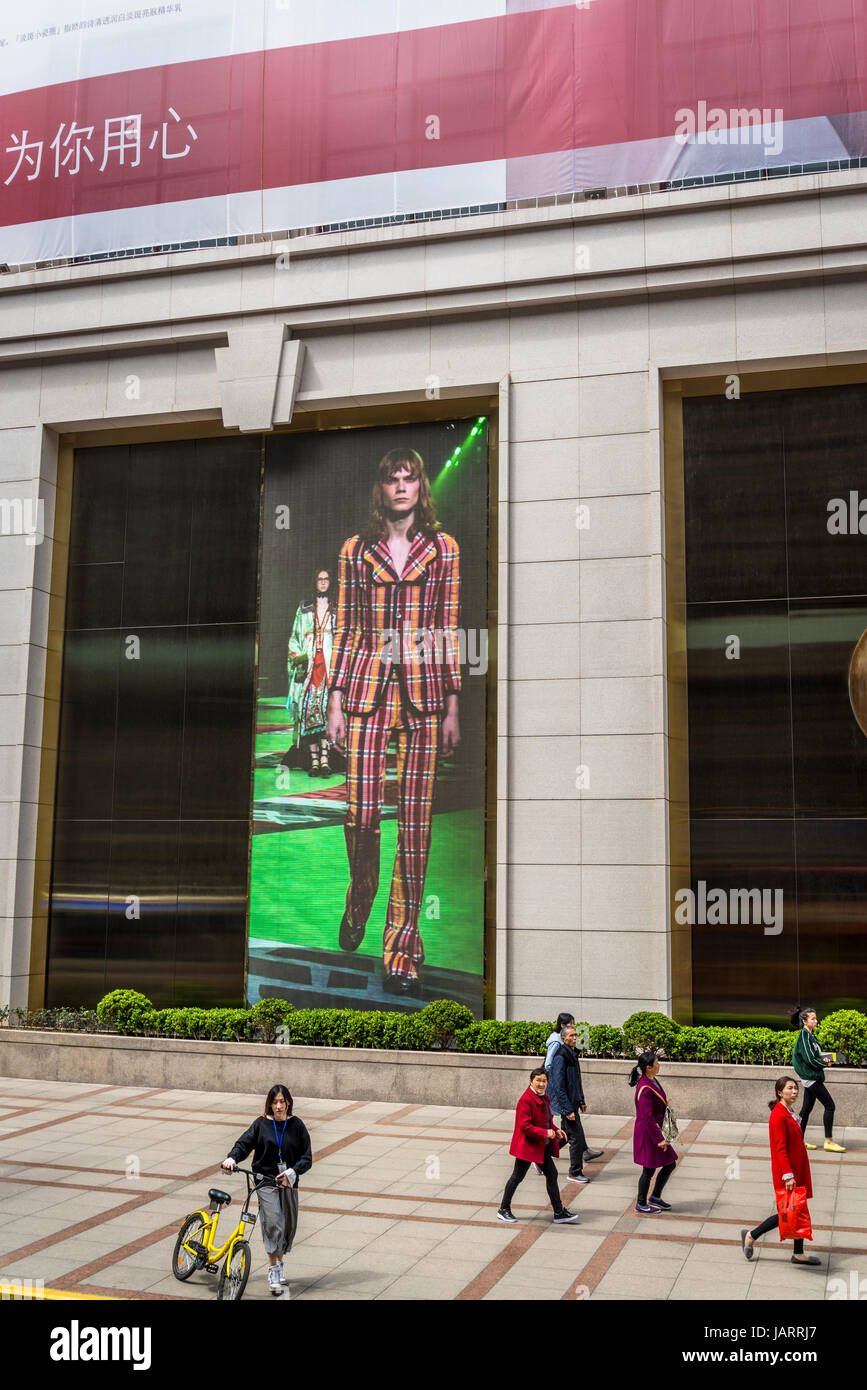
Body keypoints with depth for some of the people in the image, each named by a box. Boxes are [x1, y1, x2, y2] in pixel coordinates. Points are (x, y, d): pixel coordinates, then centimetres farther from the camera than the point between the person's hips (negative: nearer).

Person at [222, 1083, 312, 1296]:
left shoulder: (297, 1125, 2)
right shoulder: (261, 1124, 2)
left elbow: (307, 1158, 0)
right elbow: (244, 1143, -4)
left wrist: (292, 1172, -16)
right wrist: (232, 1158, -25)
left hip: (289, 1182, 2)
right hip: (266, 1180, -2)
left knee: (289, 1225, 9)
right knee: (273, 1223, -15)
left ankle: (279, 1264, 30)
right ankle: (273, 1270, -7)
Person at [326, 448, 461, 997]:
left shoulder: (443, 547, 8)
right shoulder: (357, 549, 9)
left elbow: (449, 630, 6)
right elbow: (347, 630, 9)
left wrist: (452, 708, 2)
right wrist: (336, 701, 3)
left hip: (424, 690, 0)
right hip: (368, 688, 0)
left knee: (415, 818, -2)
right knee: (362, 812, -4)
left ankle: (403, 951, 6)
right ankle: (360, 900, 29)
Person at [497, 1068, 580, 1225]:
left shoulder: (544, 1098, 8)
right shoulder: (526, 1100, -22)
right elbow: (525, 1126, -24)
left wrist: (555, 1130, 3)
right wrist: (545, 1133, -25)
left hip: (542, 1147, 9)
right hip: (527, 1146, -9)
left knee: (552, 1175, 9)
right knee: (518, 1176, 4)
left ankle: (559, 1213, 15)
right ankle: (504, 1209, 20)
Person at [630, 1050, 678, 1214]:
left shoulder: (653, 1082, 5)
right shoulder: (645, 1089, -24)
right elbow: (647, 1117, -25)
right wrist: (659, 1139, -22)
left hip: (655, 1131, 9)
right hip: (647, 1133, -9)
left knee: (669, 1164, 15)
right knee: (649, 1170, 4)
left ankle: (655, 1197, 31)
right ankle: (641, 1204, 21)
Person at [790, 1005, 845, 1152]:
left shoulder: (809, 1035, 13)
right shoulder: (804, 1036, -16)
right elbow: (809, 1059, -21)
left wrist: (823, 1057, 2)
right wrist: (824, 1063, -6)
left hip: (811, 1078, 10)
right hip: (811, 1077, -10)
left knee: (807, 1108, 12)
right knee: (829, 1106, -7)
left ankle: (800, 1140, 16)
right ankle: (829, 1141, -3)